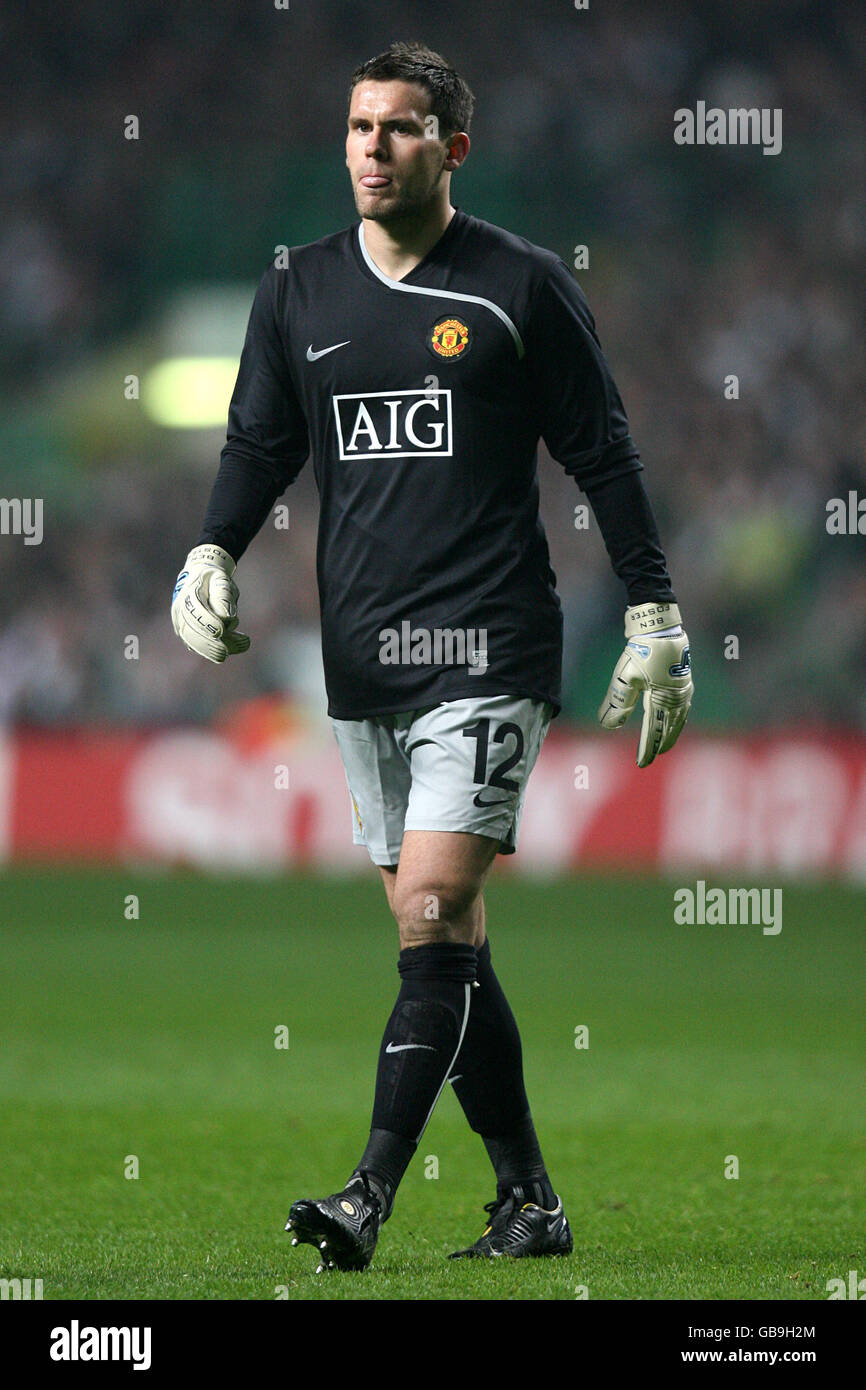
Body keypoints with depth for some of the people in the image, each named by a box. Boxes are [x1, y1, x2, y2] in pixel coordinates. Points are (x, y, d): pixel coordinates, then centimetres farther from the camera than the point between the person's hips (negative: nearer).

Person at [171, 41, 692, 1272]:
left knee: (436, 916, -15)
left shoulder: (522, 286, -1)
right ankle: (530, 1204, 15)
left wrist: (654, 621, 0)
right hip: (362, 660, 5)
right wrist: (210, 558, -5)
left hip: (487, 651, -5)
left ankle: (370, 1199, -19)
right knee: (440, 939, 6)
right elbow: (260, 444, 14)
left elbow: (603, 455, 3)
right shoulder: (299, 291, 11)